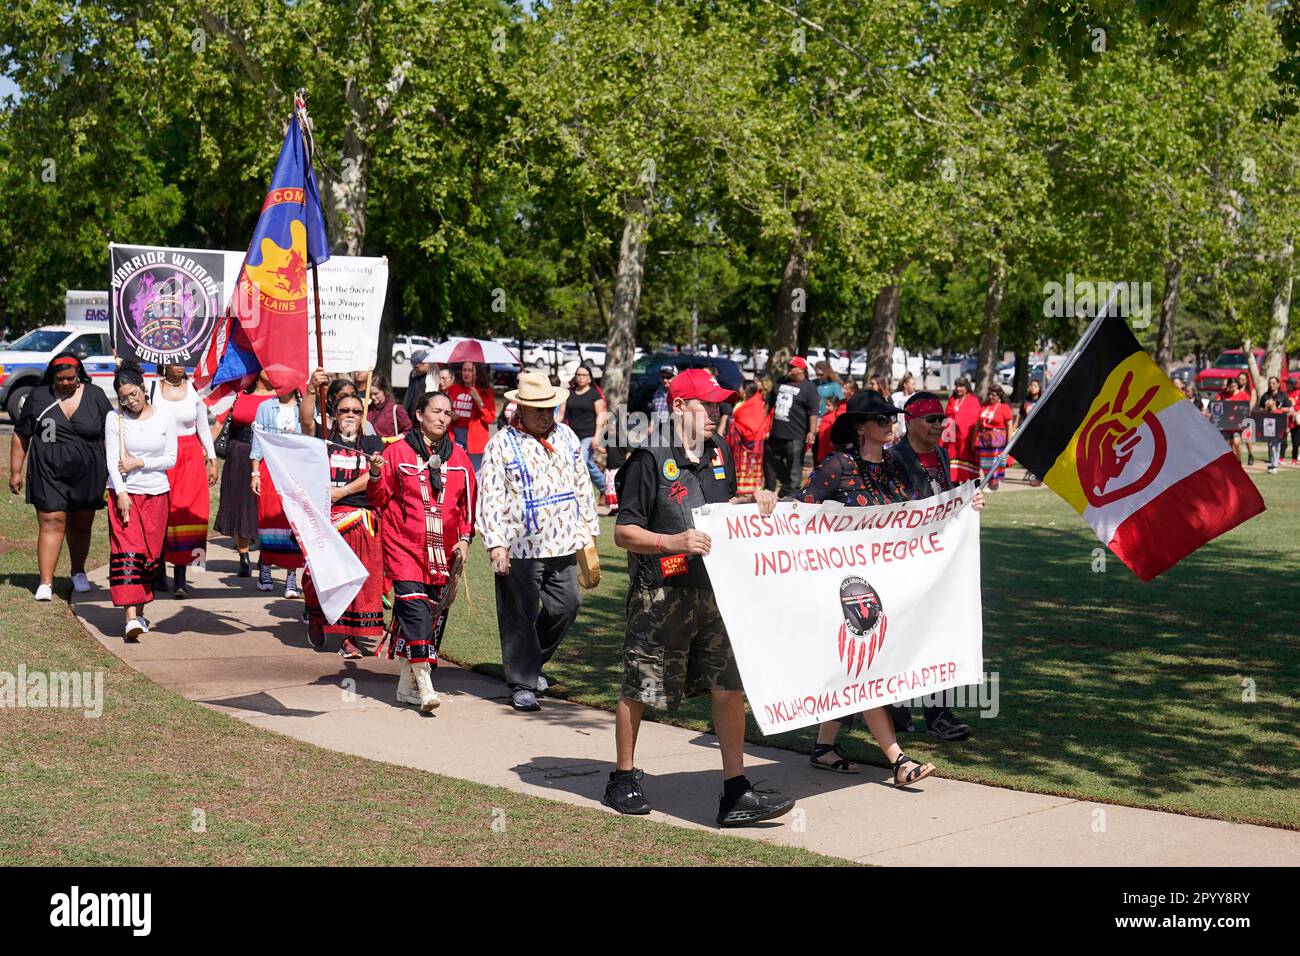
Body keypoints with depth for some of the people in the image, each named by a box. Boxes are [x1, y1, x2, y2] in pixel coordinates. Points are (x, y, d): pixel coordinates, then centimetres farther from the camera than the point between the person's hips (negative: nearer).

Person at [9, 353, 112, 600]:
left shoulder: (95, 396, 3)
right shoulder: (38, 396, 3)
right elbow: (21, 435, 8)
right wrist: (16, 471, 5)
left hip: (87, 475, 1)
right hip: (48, 472, -1)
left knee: (81, 526, 12)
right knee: (52, 522, -9)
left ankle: (78, 573, 32)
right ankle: (45, 582, -10)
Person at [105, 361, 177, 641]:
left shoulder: (164, 418, 4)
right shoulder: (114, 419, 1)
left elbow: (171, 459, 4)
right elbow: (112, 460, -2)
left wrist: (139, 463, -7)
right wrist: (121, 493, -12)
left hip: (156, 494, 2)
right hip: (125, 494, -2)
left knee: (150, 554, 6)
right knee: (127, 553, -12)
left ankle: (140, 612, 20)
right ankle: (131, 618, -20)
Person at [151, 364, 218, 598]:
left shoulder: (194, 390, 7)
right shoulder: (152, 389, 2)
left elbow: (204, 429, 13)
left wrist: (212, 460, 10)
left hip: (190, 458, 1)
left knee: (186, 514, -7)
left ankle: (180, 580, -6)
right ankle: (159, 576, 10)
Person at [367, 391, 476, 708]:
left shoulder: (458, 456, 11)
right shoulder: (397, 451, 1)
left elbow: (468, 502, 16)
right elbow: (379, 499, 3)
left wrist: (465, 537, 6)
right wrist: (376, 475, -16)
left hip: (443, 552, 4)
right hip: (405, 548, -4)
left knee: (434, 615, 5)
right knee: (415, 609, -17)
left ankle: (407, 685, 18)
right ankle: (424, 685, -18)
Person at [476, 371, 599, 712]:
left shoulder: (565, 435, 12)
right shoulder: (501, 444, -4)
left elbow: (582, 485, 18)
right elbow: (490, 497, -8)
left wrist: (589, 528, 16)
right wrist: (495, 543, -14)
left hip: (562, 544, 5)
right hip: (520, 547, -5)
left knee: (566, 605, 8)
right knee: (520, 617, 1)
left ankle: (532, 661, 29)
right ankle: (522, 685, 10)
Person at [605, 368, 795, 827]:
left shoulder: (718, 451, 10)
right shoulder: (650, 459, -12)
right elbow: (624, 532, -12)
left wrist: (753, 500, 5)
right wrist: (674, 541, -26)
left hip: (715, 590, 6)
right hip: (661, 594, -6)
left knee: (730, 685, 0)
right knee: (639, 688, 7)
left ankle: (736, 791, 5)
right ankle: (623, 779, 25)